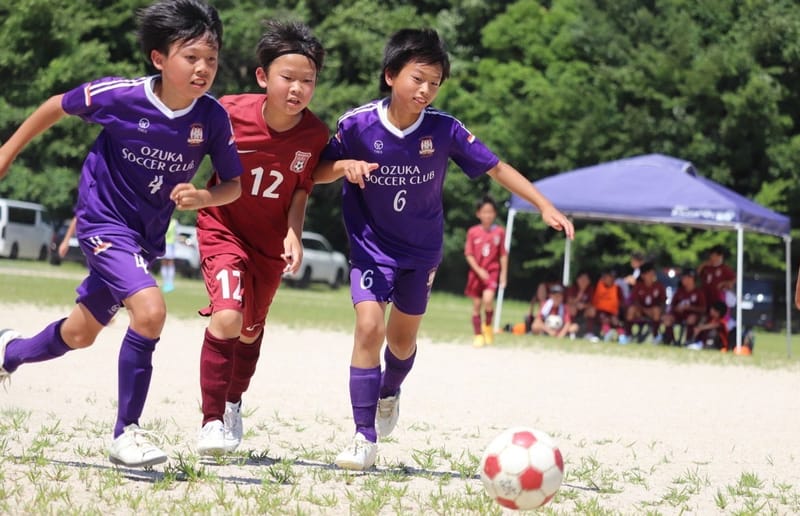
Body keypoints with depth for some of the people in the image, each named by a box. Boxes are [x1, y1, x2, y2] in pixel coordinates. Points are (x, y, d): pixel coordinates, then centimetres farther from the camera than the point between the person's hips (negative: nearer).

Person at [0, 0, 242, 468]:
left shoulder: (212, 117, -14)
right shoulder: (119, 96, -22)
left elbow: (234, 184, -4)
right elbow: (57, 107, -4)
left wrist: (202, 197, -25)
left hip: (147, 235, 5)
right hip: (104, 218, -5)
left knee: (80, 335, 19)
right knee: (150, 310, -26)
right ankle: (126, 433, -14)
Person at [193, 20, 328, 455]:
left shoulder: (315, 135, -18)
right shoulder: (229, 114, -25)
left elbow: (301, 190, -4)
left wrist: (294, 234, -17)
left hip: (271, 241, 3)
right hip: (224, 228, -3)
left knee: (251, 330, 19)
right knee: (227, 317, -24)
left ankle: (233, 404, 47)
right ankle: (212, 420, -12)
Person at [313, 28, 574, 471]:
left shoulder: (444, 130, -17)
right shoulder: (358, 125, -18)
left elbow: (496, 168, -10)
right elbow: (318, 173, -5)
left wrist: (545, 207, -16)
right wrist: (345, 165, -28)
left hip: (421, 250, 2)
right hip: (371, 245, -2)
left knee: (402, 338, 14)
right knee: (369, 327, -19)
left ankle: (389, 393, 49)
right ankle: (365, 437, -13)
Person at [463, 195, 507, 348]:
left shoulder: (499, 232, 0)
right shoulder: (473, 232, -1)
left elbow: (503, 255, 5)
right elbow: (469, 254, -2)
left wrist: (504, 273, 2)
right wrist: (478, 270, -13)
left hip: (493, 271, -1)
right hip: (476, 272, 1)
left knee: (488, 299, -22)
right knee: (476, 304, 4)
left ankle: (488, 325, 3)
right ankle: (478, 335, 14)